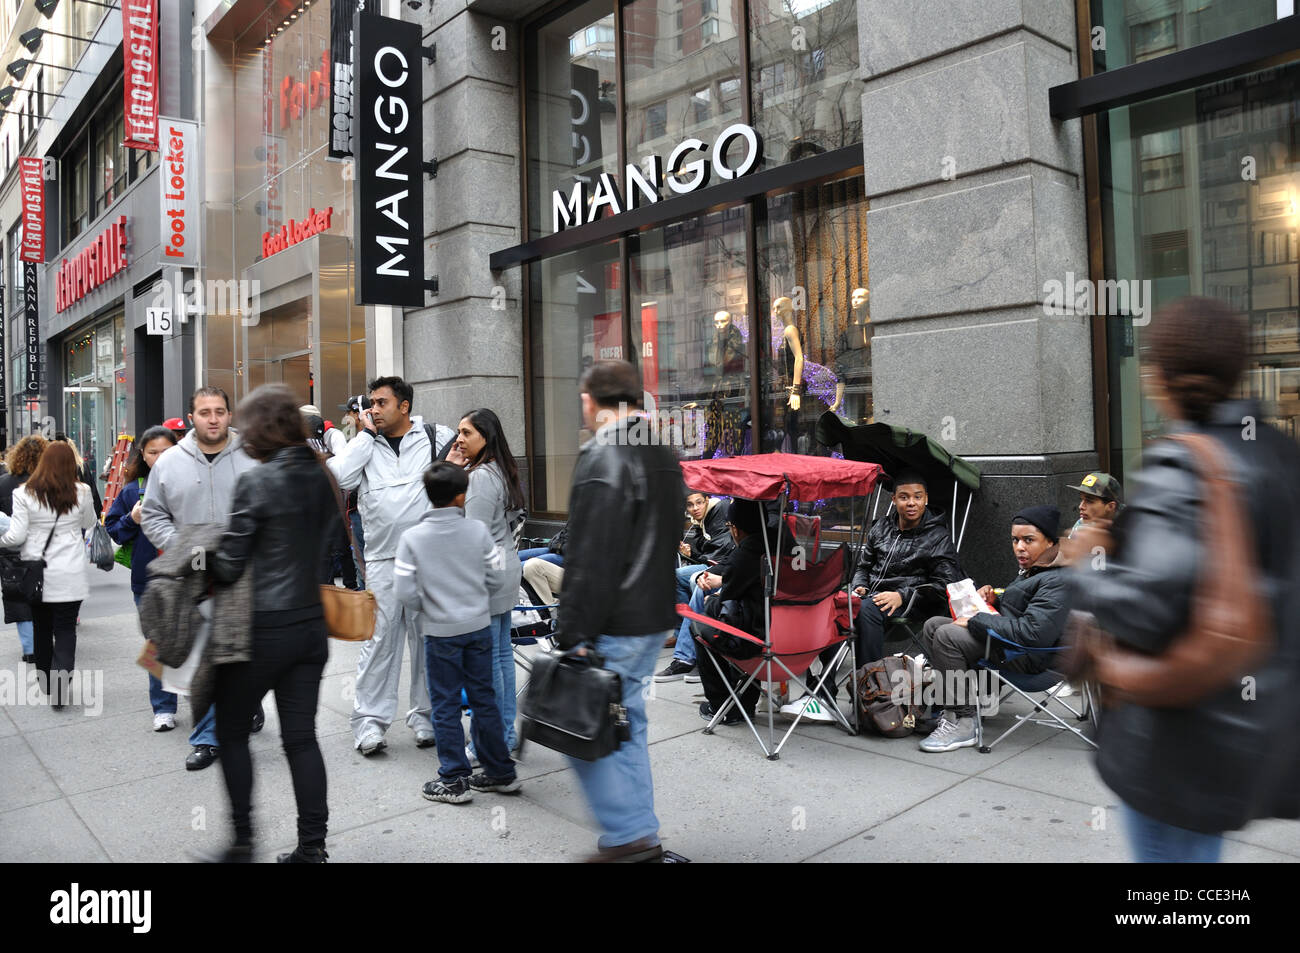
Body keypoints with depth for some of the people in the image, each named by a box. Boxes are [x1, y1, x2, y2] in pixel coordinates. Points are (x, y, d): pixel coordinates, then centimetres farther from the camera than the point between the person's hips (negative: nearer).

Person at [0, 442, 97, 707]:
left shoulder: (25, 494, -8)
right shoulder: (81, 492, -6)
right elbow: (89, 524, 10)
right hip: (69, 575, -1)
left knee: (41, 628, 17)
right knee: (65, 629, 4)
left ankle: (46, 682, 30)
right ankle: (61, 683, -10)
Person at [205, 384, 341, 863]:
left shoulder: (255, 482, -14)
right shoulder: (323, 478, 4)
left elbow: (228, 566, -11)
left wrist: (202, 551, 8)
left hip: (264, 629, -6)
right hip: (311, 624, 6)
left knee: (231, 733, 13)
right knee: (301, 737, 11)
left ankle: (242, 838, 19)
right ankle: (312, 846, 16)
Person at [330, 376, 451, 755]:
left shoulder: (437, 438, 3)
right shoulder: (365, 445, 8)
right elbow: (338, 477, -8)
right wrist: (366, 434, -5)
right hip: (382, 557, 1)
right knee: (379, 638, 0)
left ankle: (426, 717, 20)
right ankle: (370, 720, 10)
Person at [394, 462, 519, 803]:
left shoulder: (412, 537, -10)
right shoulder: (478, 531, -7)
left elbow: (405, 590, -11)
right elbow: (495, 574, -1)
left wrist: (425, 611, 8)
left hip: (440, 632, -2)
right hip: (479, 626, 2)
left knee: (445, 705, 9)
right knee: (483, 698, 14)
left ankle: (454, 780, 16)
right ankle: (500, 772, 22)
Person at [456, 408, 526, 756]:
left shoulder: (480, 477, -16)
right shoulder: (501, 472, 14)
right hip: (505, 571, 10)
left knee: (486, 659, -2)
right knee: (503, 653, 14)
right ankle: (507, 733, 24)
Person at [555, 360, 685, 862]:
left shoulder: (601, 458, -16)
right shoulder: (665, 457, 13)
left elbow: (589, 560, -21)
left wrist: (573, 634, -17)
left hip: (613, 627, -9)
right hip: (655, 620, 9)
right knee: (627, 726, 18)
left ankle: (627, 836, 8)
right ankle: (643, 836, 25)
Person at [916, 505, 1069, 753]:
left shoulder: (1059, 581, -18)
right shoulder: (1031, 569, 16)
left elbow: (1032, 633, -29)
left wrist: (975, 621, -22)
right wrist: (993, 599, 8)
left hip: (1029, 656, -11)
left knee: (947, 635, -26)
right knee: (933, 625, 7)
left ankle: (964, 724, -21)